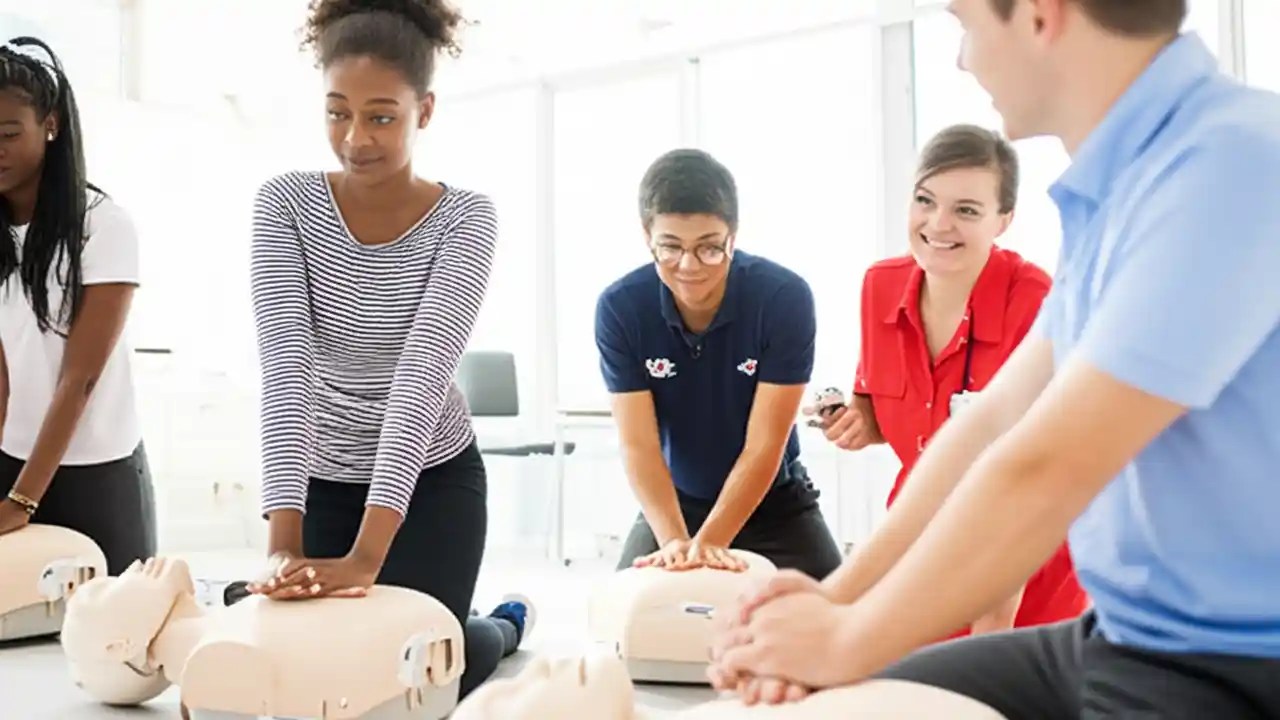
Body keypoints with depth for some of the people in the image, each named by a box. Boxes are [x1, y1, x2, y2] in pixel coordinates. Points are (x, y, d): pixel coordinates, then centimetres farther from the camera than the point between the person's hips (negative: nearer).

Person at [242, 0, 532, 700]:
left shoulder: (465, 217, -18)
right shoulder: (284, 205, -14)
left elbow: (423, 372, -30)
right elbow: (284, 365, -25)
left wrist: (367, 552, -38)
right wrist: (284, 538, -35)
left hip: (433, 478, -2)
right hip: (324, 479, 3)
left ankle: (505, 626, 34)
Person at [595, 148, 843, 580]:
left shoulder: (785, 297, -24)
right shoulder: (619, 308, -19)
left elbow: (764, 447, -23)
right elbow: (638, 445, -20)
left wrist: (707, 542, -31)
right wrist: (674, 540, -35)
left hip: (774, 503, -1)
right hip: (672, 503, 1)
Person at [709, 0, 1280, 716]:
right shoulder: (1116, 187, 7)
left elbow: (1044, 472, -24)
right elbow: (995, 420, 6)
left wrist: (848, 641, -13)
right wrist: (840, 595, -2)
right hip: (1119, 634, 8)